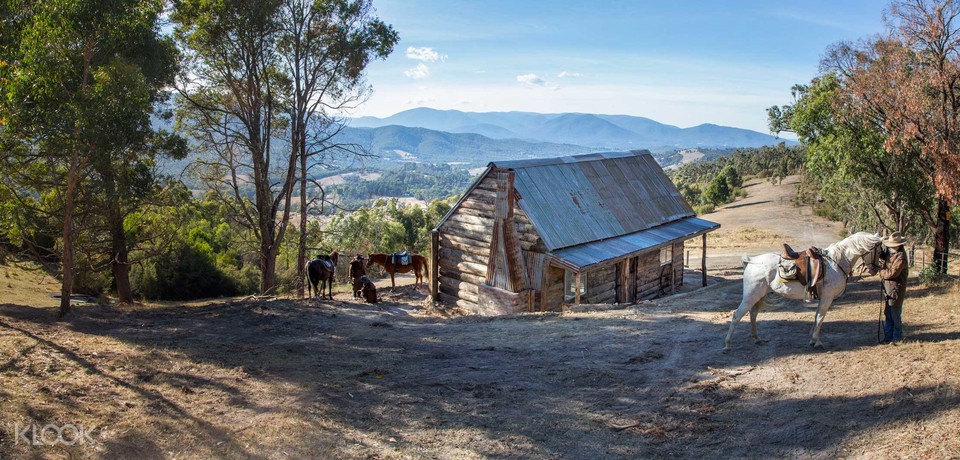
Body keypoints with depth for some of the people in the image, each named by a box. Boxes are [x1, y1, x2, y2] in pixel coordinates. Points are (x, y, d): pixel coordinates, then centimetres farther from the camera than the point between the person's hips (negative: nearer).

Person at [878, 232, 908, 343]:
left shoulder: (901, 257, -21)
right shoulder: (890, 253, 6)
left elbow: (892, 273, -25)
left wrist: (881, 272, -7)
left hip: (896, 289, -9)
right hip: (887, 288, 9)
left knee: (895, 314, 2)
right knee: (887, 314, 14)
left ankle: (898, 336, 15)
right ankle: (888, 337, 22)